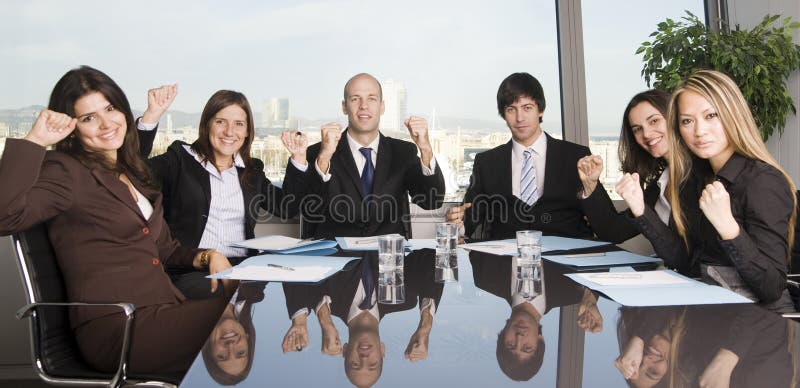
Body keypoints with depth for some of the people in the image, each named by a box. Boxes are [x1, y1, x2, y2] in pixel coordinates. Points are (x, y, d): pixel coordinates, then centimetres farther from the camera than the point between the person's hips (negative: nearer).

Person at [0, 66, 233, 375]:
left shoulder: (132, 174, 19)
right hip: (115, 329, -7)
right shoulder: (65, 171, -3)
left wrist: (208, 257, 4)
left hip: (160, 312, 7)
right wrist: (34, 141, -18)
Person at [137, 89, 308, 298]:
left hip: (242, 267, 4)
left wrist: (298, 158, 9)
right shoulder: (181, 159, 8)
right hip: (189, 271, -3)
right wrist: (151, 116, -18)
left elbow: (288, 208, 16)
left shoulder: (252, 170, 19)